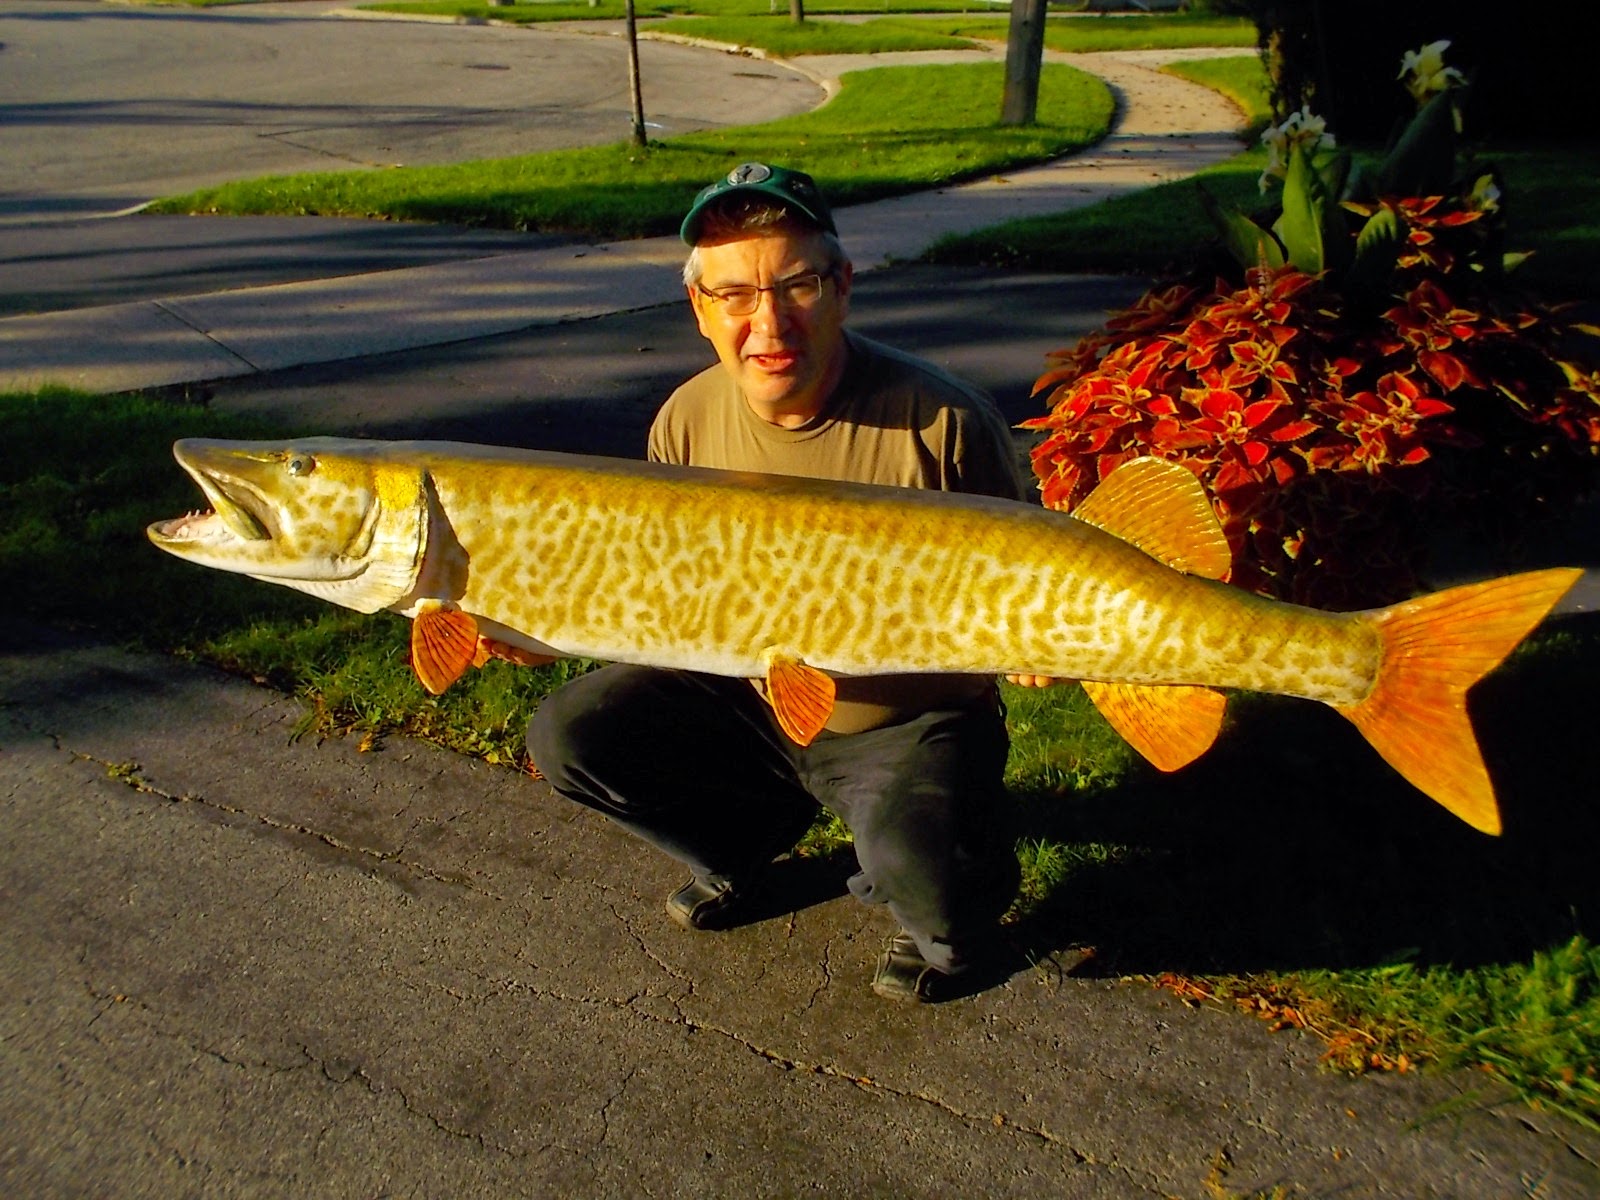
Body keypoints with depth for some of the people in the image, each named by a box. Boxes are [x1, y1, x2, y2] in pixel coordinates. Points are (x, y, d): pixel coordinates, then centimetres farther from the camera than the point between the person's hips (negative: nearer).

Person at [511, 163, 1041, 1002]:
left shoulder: (940, 420, -21)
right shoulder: (687, 422, -7)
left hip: (910, 722, -4)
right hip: (747, 703, 5)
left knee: (913, 857, -33)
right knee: (566, 738, -7)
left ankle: (954, 913, 9)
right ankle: (745, 844, 19)